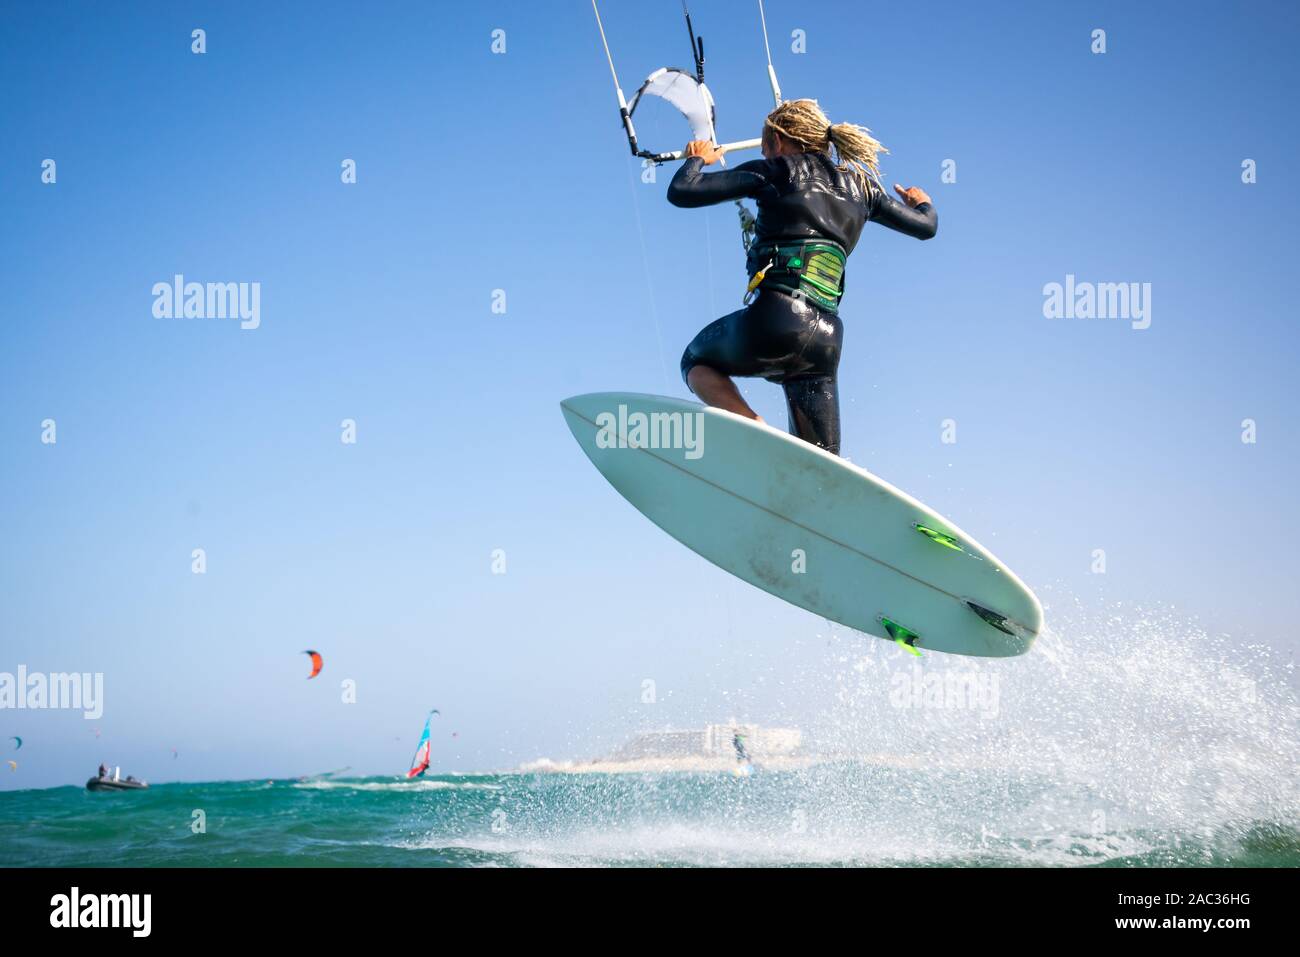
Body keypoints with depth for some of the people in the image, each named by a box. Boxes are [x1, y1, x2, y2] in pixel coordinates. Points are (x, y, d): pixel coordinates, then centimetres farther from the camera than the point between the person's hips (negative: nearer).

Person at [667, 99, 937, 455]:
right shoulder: (860, 185, 20)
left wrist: (698, 158, 25)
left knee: (696, 363, 25)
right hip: (827, 339, 5)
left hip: (775, 317, -5)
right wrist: (922, 202, 56)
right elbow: (926, 226, 33)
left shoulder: (772, 172, 6)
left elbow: (680, 192, 3)